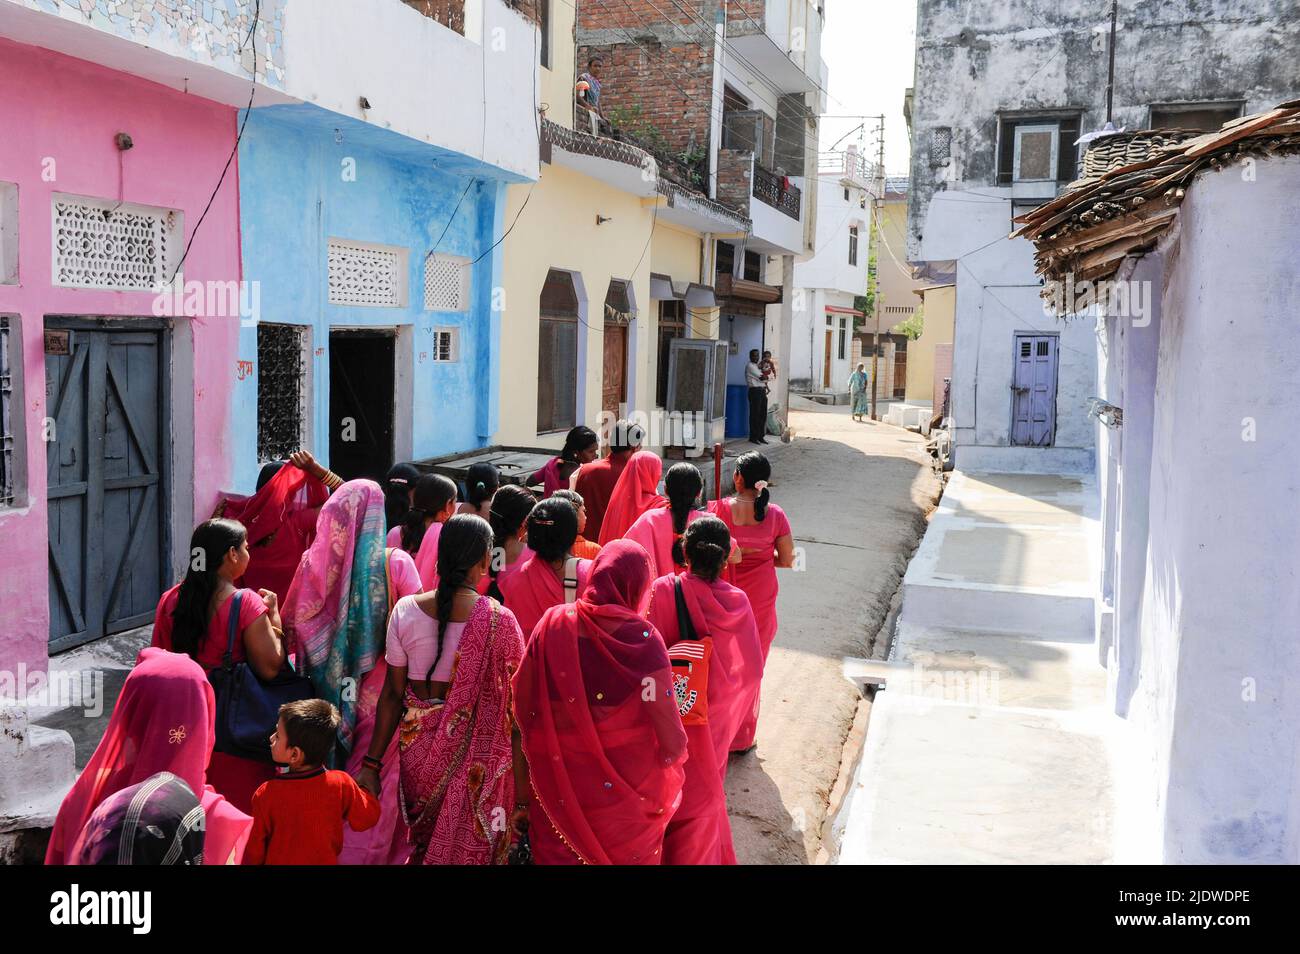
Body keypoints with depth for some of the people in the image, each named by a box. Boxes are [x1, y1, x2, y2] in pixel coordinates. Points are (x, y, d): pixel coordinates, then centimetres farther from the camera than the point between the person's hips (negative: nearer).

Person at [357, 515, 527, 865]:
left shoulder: (405, 610, -9)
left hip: (418, 747, 2)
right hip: (475, 754, -2)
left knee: (423, 841, 24)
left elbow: (393, 694, -4)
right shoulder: (500, 621, -16)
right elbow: (514, 705, -11)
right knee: (469, 846, 16)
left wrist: (373, 763, 5)